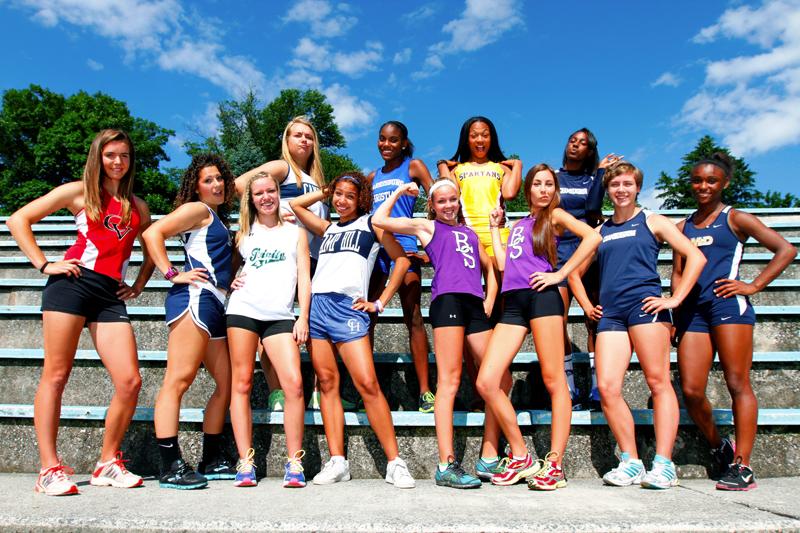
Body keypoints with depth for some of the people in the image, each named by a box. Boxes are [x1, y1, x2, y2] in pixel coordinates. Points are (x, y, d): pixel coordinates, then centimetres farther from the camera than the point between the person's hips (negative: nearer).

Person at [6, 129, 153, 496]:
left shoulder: (138, 207, 20)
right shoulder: (79, 191, 10)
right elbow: (18, 220, 7)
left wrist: (139, 285, 18)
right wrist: (44, 265, -2)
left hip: (111, 294, 4)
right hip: (73, 284, -3)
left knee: (130, 382, -6)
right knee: (55, 376, -3)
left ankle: (107, 464, 9)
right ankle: (49, 468, 4)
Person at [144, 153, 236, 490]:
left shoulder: (219, 219, 26)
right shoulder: (197, 209, 3)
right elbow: (152, 233, -8)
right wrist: (172, 274, -11)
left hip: (215, 305, 10)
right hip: (195, 298, -10)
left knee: (227, 384, 10)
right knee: (179, 379, -12)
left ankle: (212, 461, 17)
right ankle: (171, 467, -13)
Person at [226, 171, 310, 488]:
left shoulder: (295, 233, 16)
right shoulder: (244, 233, 18)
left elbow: (303, 277, 9)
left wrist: (303, 317, -1)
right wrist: (231, 281, 1)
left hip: (280, 316, -1)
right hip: (243, 310, 1)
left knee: (294, 384, -14)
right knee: (242, 384, -2)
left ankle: (294, 463, -6)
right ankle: (245, 463, 3)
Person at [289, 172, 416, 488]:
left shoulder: (370, 222, 13)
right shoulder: (328, 228, 25)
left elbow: (402, 259, 8)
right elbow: (294, 205, 32)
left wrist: (380, 303, 2)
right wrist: (326, 191, 28)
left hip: (348, 307, -5)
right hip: (317, 305, 5)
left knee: (367, 383, -15)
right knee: (327, 383, 0)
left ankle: (395, 463, -11)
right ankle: (337, 462, 3)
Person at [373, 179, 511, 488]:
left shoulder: (469, 232, 29)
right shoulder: (426, 226, 15)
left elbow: (489, 268, 31)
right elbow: (379, 220, 6)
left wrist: (490, 300, 15)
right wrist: (400, 191, 17)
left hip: (475, 305, 6)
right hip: (447, 299, -6)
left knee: (501, 381, 1)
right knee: (450, 381, -12)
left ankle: (489, 459, 9)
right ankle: (447, 466, -10)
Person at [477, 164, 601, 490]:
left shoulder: (555, 215, 13)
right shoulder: (518, 225, 29)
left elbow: (592, 236, -6)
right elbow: (502, 264, 17)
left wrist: (560, 274, -8)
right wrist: (495, 227, 27)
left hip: (541, 296, -5)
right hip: (512, 303, 6)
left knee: (554, 381, -6)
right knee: (486, 382, -5)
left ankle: (554, 464, -1)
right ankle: (520, 457, 5)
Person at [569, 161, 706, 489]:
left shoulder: (652, 222, 11)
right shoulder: (600, 232, 23)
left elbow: (695, 257, 3)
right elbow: (575, 273, 30)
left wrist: (675, 299, -5)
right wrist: (587, 306, 16)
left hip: (644, 305, -4)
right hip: (609, 313, 4)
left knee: (658, 382, -6)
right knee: (607, 388, -6)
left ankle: (664, 465, -2)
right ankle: (630, 462, 3)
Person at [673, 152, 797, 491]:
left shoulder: (735, 219, 8)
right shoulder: (683, 226, 20)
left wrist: (754, 286, -5)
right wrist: (677, 302, 4)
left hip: (727, 305, -4)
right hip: (693, 310, 4)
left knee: (737, 384, -5)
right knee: (691, 390, -2)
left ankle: (742, 466, -1)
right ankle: (719, 448, 21)